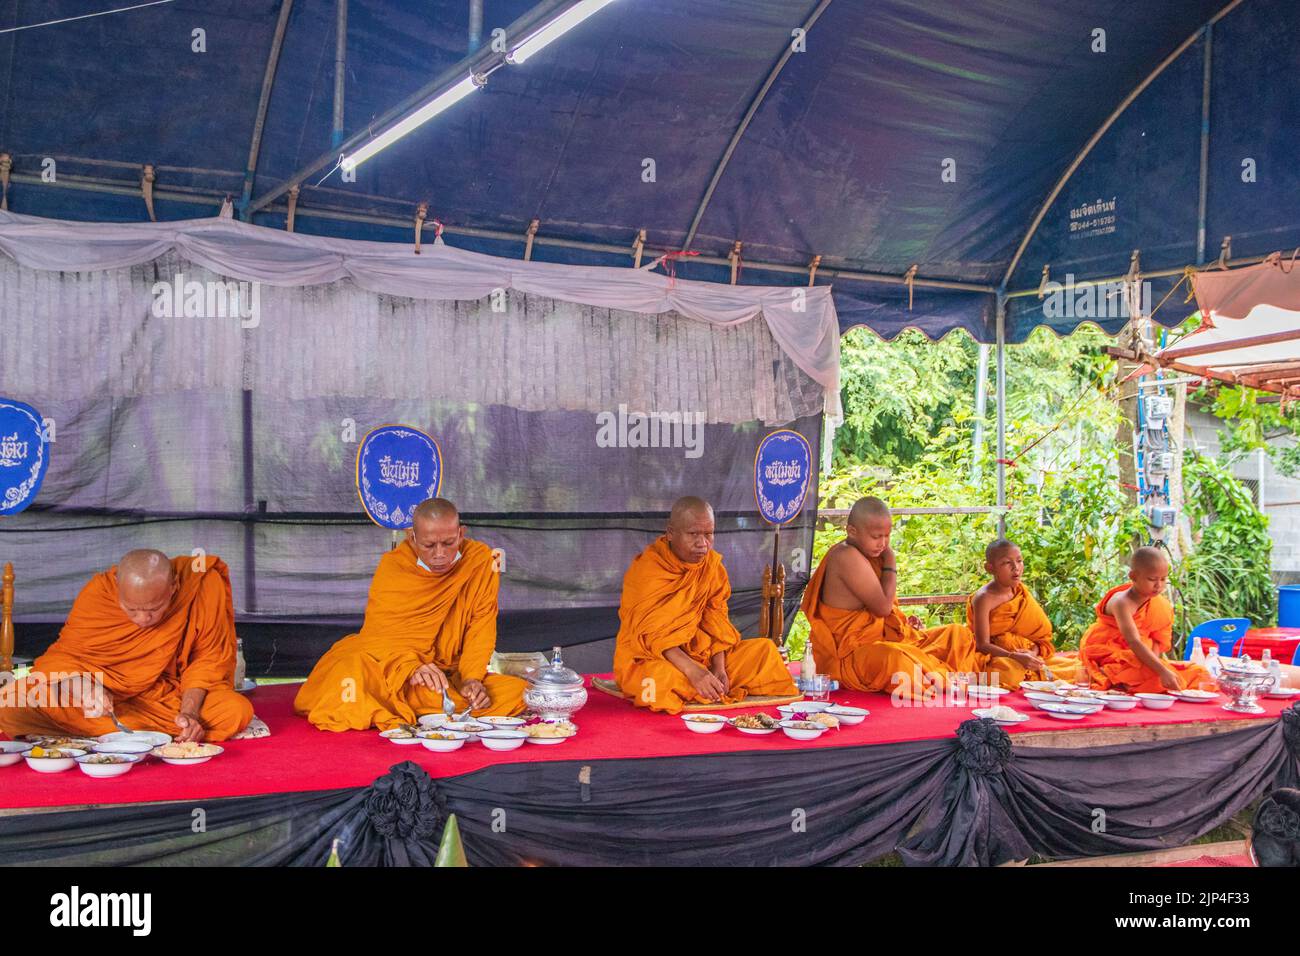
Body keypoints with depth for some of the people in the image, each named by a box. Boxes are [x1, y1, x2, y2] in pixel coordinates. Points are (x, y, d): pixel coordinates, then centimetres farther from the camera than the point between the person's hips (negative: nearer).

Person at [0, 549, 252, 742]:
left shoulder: (203, 584, -19)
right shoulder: (97, 591, -15)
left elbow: (207, 659, -8)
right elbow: (64, 656, -6)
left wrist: (189, 711, -23)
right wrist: (82, 687, -28)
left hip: (168, 698, 0)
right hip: (104, 691, 0)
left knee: (237, 711, -30)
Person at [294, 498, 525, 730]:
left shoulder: (481, 560, -4)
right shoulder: (393, 565, -7)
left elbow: (481, 628, -3)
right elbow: (381, 633, -15)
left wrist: (471, 678, -20)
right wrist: (411, 668, -36)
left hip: (452, 673, 3)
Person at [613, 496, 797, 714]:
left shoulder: (712, 563, 2)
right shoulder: (646, 569, -17)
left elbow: (715, 619, 2)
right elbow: (651, 635, -23)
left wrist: (719, 667, -15)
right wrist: (693, 672, -35)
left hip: (698, 652, 6)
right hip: (647, 657, -6)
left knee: (765, 649, -2)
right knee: (664, 678, -39)